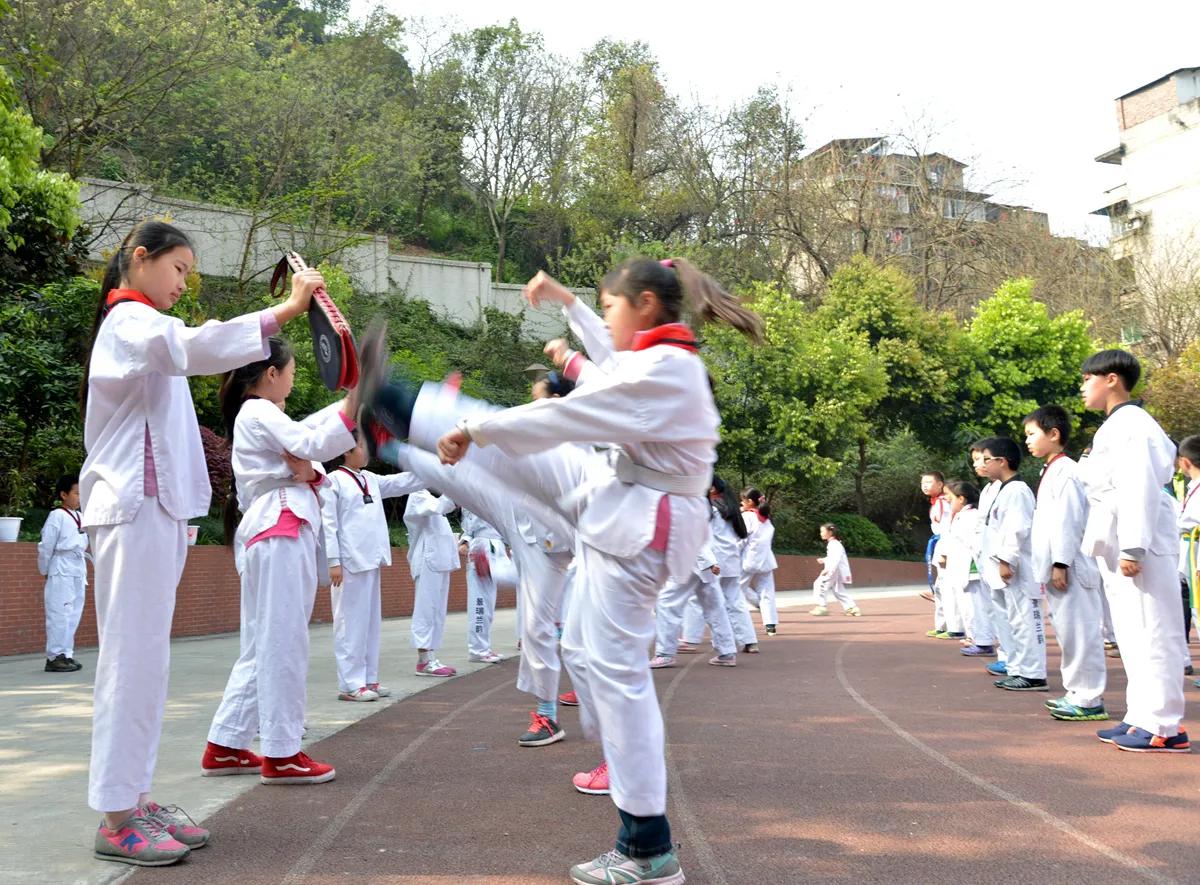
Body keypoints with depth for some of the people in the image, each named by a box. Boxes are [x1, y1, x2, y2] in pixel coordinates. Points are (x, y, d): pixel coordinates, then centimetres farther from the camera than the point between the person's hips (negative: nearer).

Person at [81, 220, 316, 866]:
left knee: (144, 661, 8)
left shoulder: (137, 325, 26)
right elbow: (189, 347, -29)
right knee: (133, 659, -10)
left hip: (154, 508, 10)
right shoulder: (130, 319, -7)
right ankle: (116, 820, -6)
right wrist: (284, 311, -36)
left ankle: (135, 799, 12)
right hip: (136, 509, -10)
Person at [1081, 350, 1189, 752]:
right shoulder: (1115, 427, 19)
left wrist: (1132, 546, -23)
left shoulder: (1130, 424, -12)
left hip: (1142, 544, -10)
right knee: (1132, 633, 12)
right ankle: (1141, 717, 19)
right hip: (1119, 546, 11)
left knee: (1151, 632, -7)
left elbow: (1140, 488, -20)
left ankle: (1163, 726, -3)